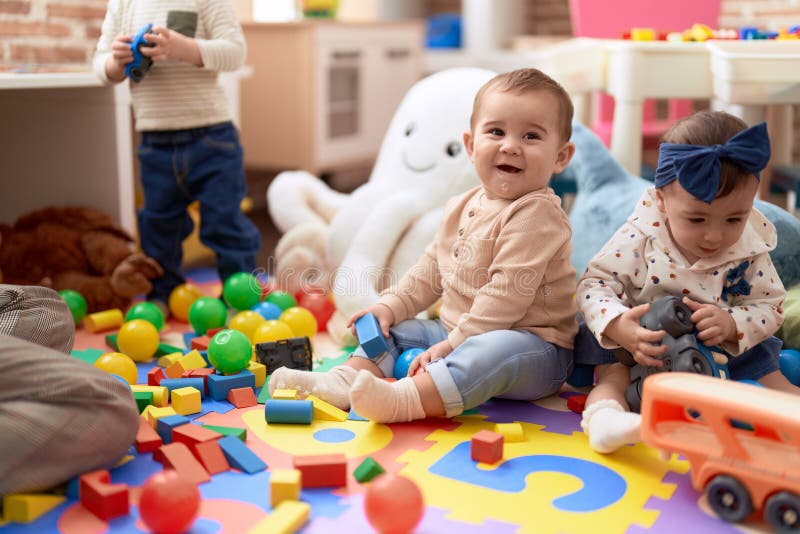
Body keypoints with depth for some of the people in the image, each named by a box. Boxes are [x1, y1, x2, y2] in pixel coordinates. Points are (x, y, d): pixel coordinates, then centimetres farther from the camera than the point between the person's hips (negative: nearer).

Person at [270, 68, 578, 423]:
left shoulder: (537, 215, -18)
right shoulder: (463, 207, 9)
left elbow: (506, 293, -25)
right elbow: (431, 269, 18)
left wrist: (453, 345, -24)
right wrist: (391, 306, 6)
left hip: (531, 344, -9)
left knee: (498, 348, -40)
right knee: (395, 330, 9)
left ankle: (404, 399, -54)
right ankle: (344, 381, -12)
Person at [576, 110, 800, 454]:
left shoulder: (750, 251, -10)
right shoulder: (638, 241, -19)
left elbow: (769, 307, -4)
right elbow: (594, 284, -18)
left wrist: (732, 325, -28)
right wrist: (617, 326, -39)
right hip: (639, 346, -3)